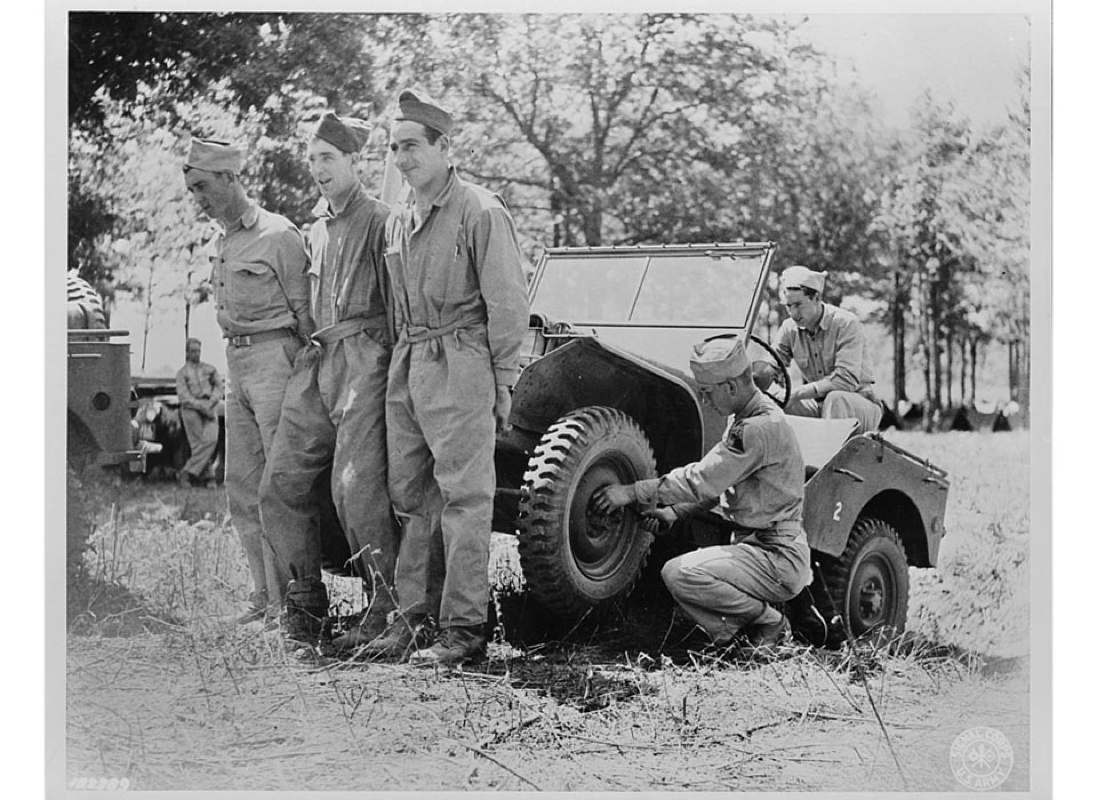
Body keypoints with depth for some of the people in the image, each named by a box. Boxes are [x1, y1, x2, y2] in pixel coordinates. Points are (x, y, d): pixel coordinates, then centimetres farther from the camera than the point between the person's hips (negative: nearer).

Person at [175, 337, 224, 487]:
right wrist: (201, 406, -13)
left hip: (210, 409, 1)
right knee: (198, 444, -10)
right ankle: (207, 477, -4)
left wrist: (211, 403, -10)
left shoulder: (210, 369, 18)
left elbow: (220, 388, 9)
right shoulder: (181, 372, 11)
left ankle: (188, 472, -16)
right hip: (191, 409, -1)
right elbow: (184, 396, 0)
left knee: (210, 440, -19)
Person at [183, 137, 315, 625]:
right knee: (241, 486, 8)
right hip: (235, 363, 9)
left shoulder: (278, 235, -7)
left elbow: (303, 310, -8)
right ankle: (264, 593, 13)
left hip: (274, 358, -8)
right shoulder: (217, 245, 17)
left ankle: (287, 599, -4)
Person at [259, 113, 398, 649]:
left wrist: (397, 372, -11)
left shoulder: (379, 221, -3)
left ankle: (387, 604, -5)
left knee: (355, 486, -15)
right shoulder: (316, 227, 21)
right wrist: (312, 349, 18)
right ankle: (304, 600, 13)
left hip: (362, 358, -8)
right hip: (315, 362, 8)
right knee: (280, 485, 2)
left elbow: (397, 304, -7)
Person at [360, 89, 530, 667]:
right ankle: (414, 616, 17)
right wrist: (403, 358, 12)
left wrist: (502, 382, -9)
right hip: (406, 363, 8)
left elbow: (508, 306, -8)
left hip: (459, 362, -8)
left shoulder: (480, 212, -7)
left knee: (463, 497, -5)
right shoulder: (398, 222, 16)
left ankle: (464, 628, -1)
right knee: (410, 494, 9)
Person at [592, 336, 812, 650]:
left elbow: (701, 480, -22)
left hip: (778, 557, -10)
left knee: (680, 574, -23)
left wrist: (633, 492, -17)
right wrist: (673, 511, 8)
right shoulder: (745, 418, 11)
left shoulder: (762, 427, -21)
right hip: (755, 544, 10)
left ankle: (768, 621, -7)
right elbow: (714, 482, 20)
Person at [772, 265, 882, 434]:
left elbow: (848, 379, -26)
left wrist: (797, 393, -30)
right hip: (817, 405, 5)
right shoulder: (789, 328, 1)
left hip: (858, 403, -5)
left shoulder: (846, 323, -17)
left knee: (836, 397, -37)